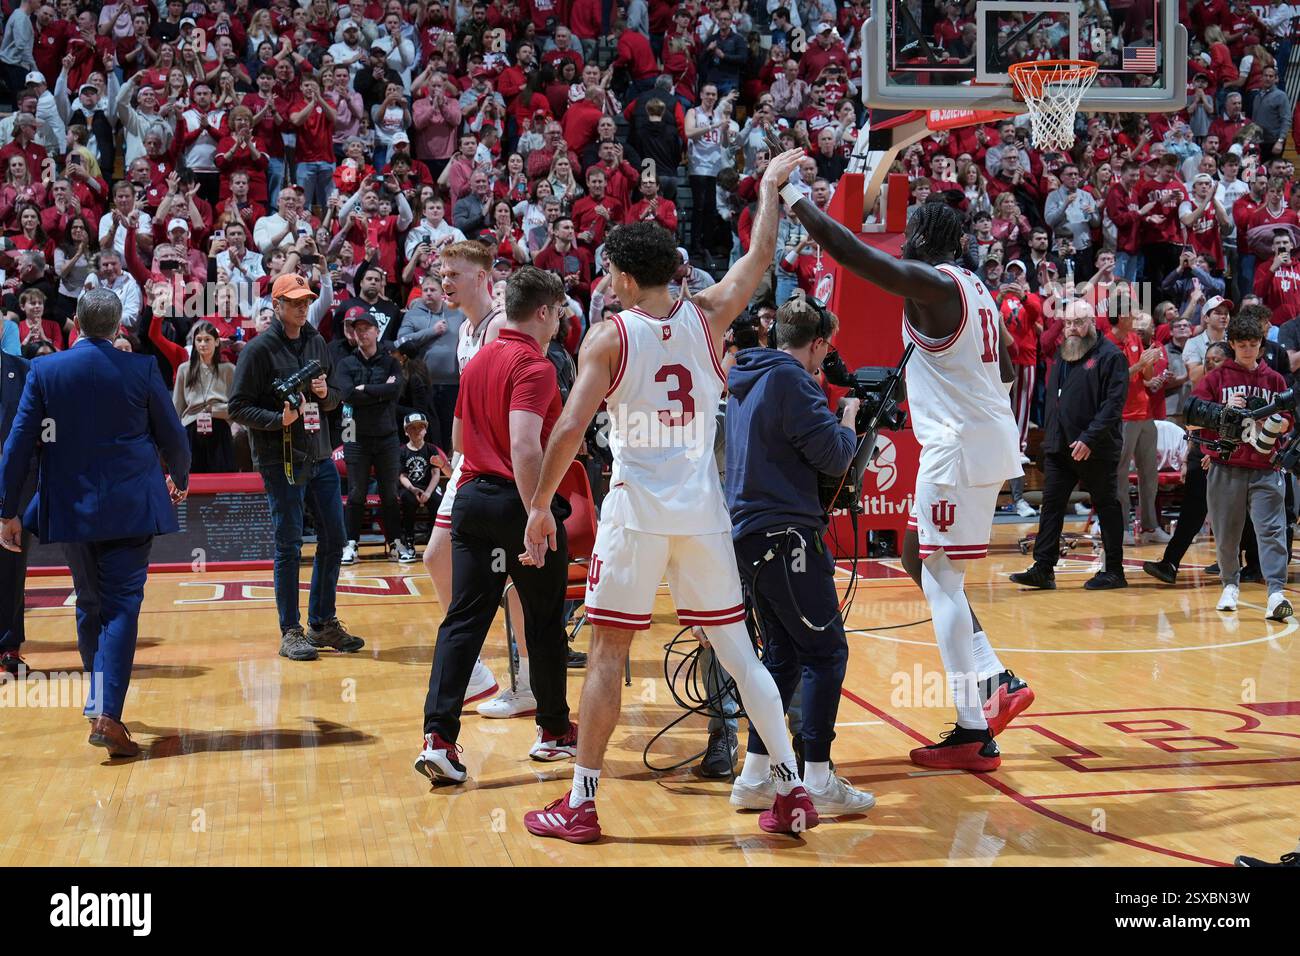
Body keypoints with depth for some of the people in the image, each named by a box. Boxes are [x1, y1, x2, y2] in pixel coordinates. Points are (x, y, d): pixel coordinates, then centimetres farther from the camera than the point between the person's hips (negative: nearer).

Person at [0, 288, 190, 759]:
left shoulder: (44, 371, -2)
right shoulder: (141, 369, -5)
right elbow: (173, 437, 2)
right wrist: (180, 481, 22)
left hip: (71, 508, 2)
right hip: (130, 507, -2)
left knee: (90, 605, 18)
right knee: (121, 606, -3)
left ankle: (100, 700, 31)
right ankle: (107, 714, -16)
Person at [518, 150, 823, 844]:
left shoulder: (609, 337, -6)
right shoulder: (706, 318, 4)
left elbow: (569, 430, -13)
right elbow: (759, 259, 19)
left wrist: (540, 506, -3)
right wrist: (770, 187, 33)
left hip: (636, 508, -4)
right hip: (703, 509, 4)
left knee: (607, 652, 4)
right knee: (737, 651, 11)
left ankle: (581, 804, 8)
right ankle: (791, 790, 11)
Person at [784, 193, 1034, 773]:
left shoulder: (929, 283, -12)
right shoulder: (975, 288, 16)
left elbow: (851, 253, -22)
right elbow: (1005, 370, 22)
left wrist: (793, 197, -13)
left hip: (960, 444, -10)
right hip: (991, 437, 10)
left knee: (940, 577, -5)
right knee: (918, 557, 18)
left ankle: (973, 734, -3)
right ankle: (998, 683, 16)